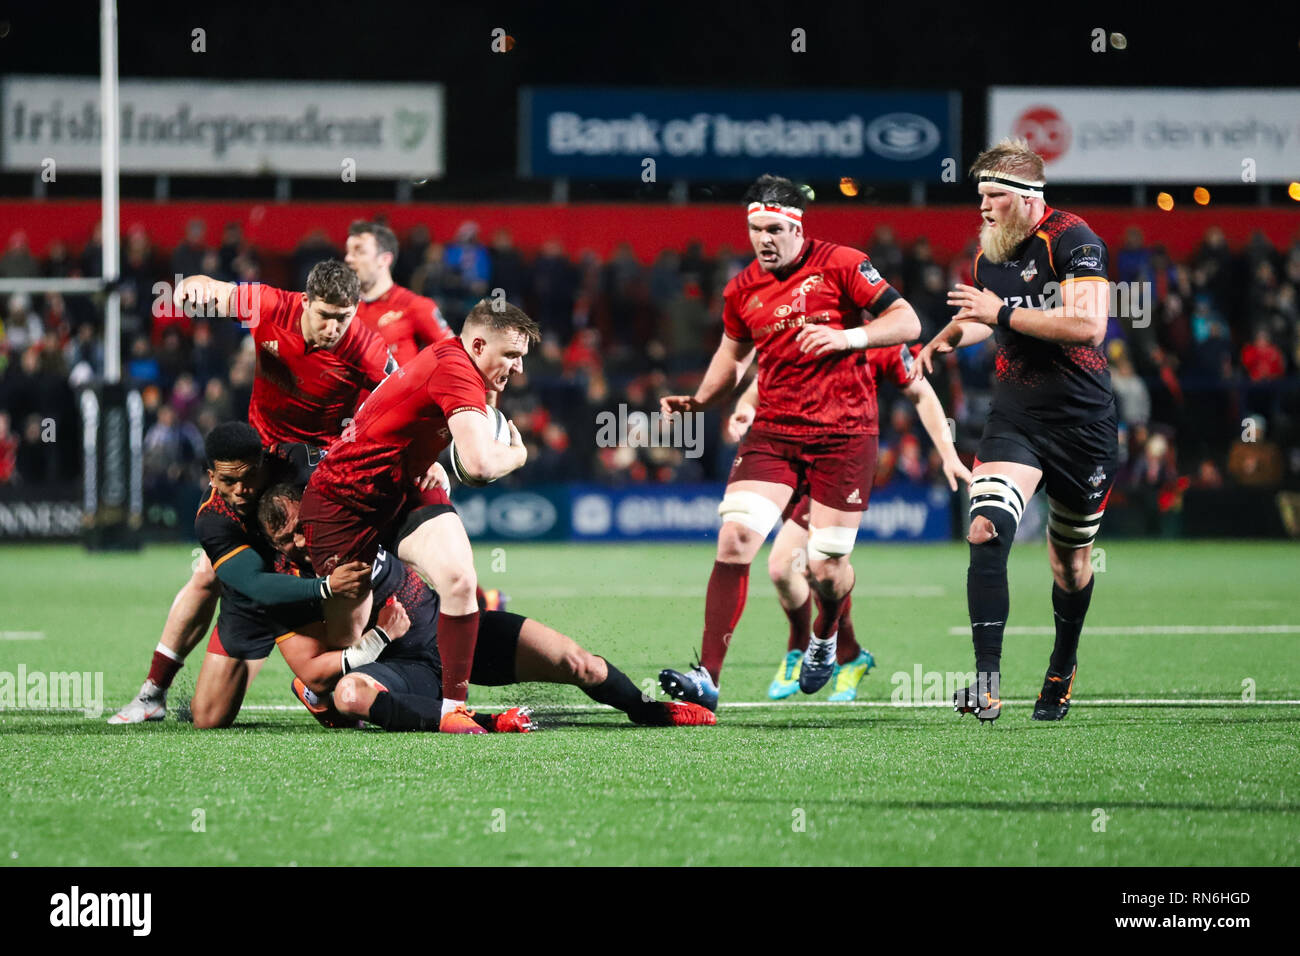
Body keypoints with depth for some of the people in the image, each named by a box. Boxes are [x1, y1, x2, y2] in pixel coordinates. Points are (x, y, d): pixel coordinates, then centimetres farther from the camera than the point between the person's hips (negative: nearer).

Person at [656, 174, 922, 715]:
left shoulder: (840, 265, -5)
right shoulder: (743, 289, 8)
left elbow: (908, 322, -8)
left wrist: (846, 336, -23)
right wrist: (700, 401, 11)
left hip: (843, 434, -3)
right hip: (773, 432, 3)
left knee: (826, 568, -2)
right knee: (735, 538, -18)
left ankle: (826, 638, 36)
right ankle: (708, 677, -19)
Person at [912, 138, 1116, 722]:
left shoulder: (1072, 240, -13)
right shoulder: (988, 254, 7)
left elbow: (1089, 325, -27)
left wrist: (1003, 312, -24)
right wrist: (947, 338, 11)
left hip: (1082, 421, -4)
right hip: (1014, 416, 4)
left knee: (1071, 560, 11)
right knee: (987, 530, -21)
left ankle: (1062, 669, 38)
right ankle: (987, 683, -24)